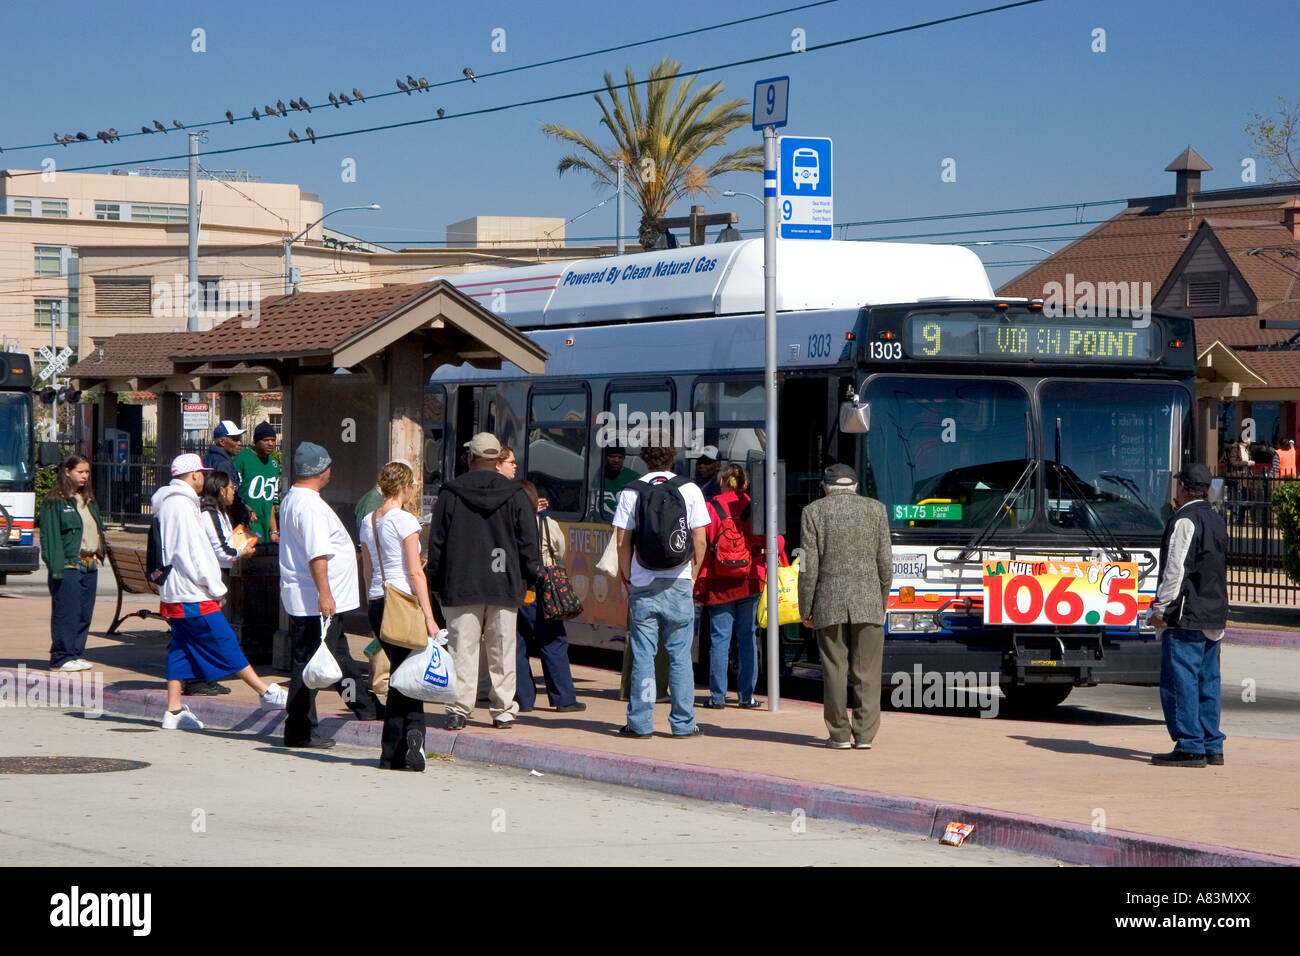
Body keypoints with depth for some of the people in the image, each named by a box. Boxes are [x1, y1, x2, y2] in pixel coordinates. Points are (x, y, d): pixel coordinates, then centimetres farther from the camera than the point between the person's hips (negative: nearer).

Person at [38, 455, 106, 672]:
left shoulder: (89, 501, 19)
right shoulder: (55, 502, -5)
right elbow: (50, 537, -11)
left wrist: (99, 557, 11)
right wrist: (56, 567, -18)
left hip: (90, 565, 8)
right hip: (69, 565, -7)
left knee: (85, 614, 8)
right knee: (66, 613, -6)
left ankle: (76, 653, 15)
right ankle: (61, 657, -1)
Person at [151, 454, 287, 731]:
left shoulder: (166, 504, 15)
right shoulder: (183, 505, -16)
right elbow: (194, 552, -18)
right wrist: (215, 589, -11)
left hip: (172, 593, 10)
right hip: (193, 594, -10)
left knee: (181, 650, 10)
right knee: (225, 643, -5)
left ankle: (174, 711, 8)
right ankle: (266, 692, -1)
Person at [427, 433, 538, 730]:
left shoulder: (451, 493, -2)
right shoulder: (515, 495, 1)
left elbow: (436, 541, 1)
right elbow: (529, 542, 3)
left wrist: (435, 582, 10)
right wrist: (528, 580, 13)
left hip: (460, 586, -1)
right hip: (505, 587, 1)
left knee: (462, 649, 1)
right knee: (502, 650, 6)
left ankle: (459, 709, -3)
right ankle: (504, 710, 9)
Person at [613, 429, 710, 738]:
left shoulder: (631, 492, -2)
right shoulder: (689, 490, -1)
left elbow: (622, 541, -3)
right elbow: (700, 541, -2)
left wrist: (627, 577, 9)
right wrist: (692, 576, 10)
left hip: (643, 585, 0)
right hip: (679, 585, 1)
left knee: (642, 656, 3)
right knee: (680, 656, 6)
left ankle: (640, 722, 2)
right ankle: (683, 723, 7)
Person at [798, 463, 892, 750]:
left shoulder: (814, 511, 2)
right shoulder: (875, 509, 6)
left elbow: (809, 565, -3)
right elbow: (885, 563, 4)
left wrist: (806, 609, 4)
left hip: (829, 603, -1)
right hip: (868, 602, 1)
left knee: (834, 670, 4)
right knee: (866, 671, 3)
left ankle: (839, 734, 4)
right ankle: (864, 734, 1)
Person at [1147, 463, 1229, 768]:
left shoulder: (1184, 520, -10)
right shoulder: (1216, 521, 16)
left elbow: (1176, 568, -16)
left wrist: (1160, 608, -13)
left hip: (1186, 616, -9)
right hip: (1215, 616, 9)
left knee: (1180, 680, -7)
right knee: (1207, 681, 11)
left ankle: (1189, 747, -10)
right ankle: (1211, 747, 12)